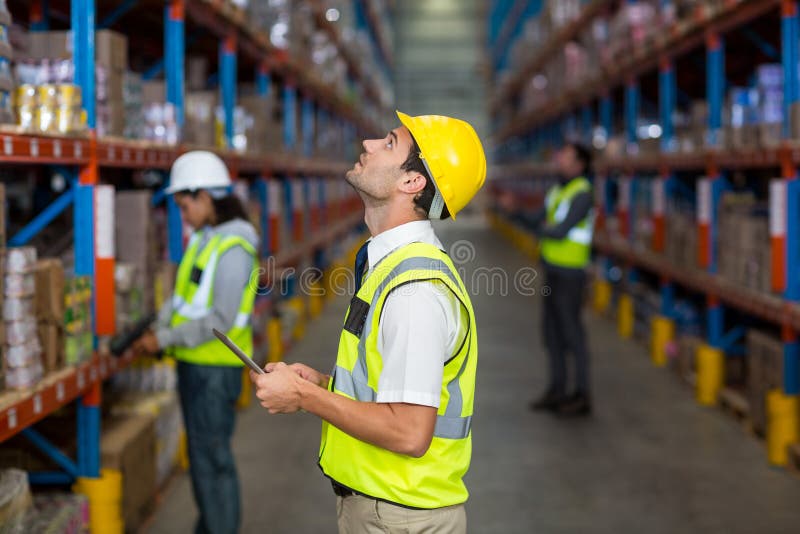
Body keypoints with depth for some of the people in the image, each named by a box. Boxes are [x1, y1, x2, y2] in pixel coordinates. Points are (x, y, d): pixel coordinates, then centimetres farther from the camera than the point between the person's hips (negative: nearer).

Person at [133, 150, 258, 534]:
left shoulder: (233, 247, -18)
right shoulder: (202, 238, 11)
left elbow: (221, 320, -23)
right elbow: (182, 296, 12)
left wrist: (166, 339, -19)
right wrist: (155, 328, -3)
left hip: (216, 367, -9)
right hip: (193, 360, 9)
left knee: (212, 456, -3)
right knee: (200, 449, 18)